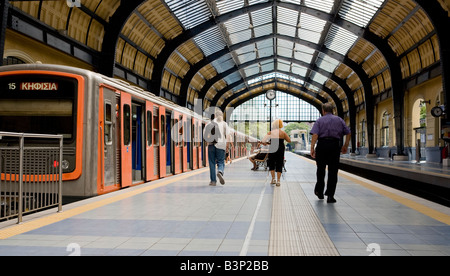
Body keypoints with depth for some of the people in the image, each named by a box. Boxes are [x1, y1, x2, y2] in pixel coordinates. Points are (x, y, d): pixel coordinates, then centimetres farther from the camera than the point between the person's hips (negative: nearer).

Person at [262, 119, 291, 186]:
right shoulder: (283, 133, -4)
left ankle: (273, 178, 4)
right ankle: (278, 181, 3)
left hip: (272, 150, 0)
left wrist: (266, 143, 12)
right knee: (279, 165, 6)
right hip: (280, 150, 0)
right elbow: (289, 141, 2)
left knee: (271, 164, 14)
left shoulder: (270, 133, -5)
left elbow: (263, 141, -10)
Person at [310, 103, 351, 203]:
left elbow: (315, 134, -9)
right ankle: (330, 195, -2)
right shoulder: (339, 120, 12)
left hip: (322, 145, 0)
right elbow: (348, 133, 7)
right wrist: (345, 146, 15)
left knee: (321, 169, 15)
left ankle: (319, 191, 26)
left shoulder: (320, 120, 5)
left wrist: (312, 148, -11)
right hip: (335, 145, 0)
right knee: (333, 171, 2)